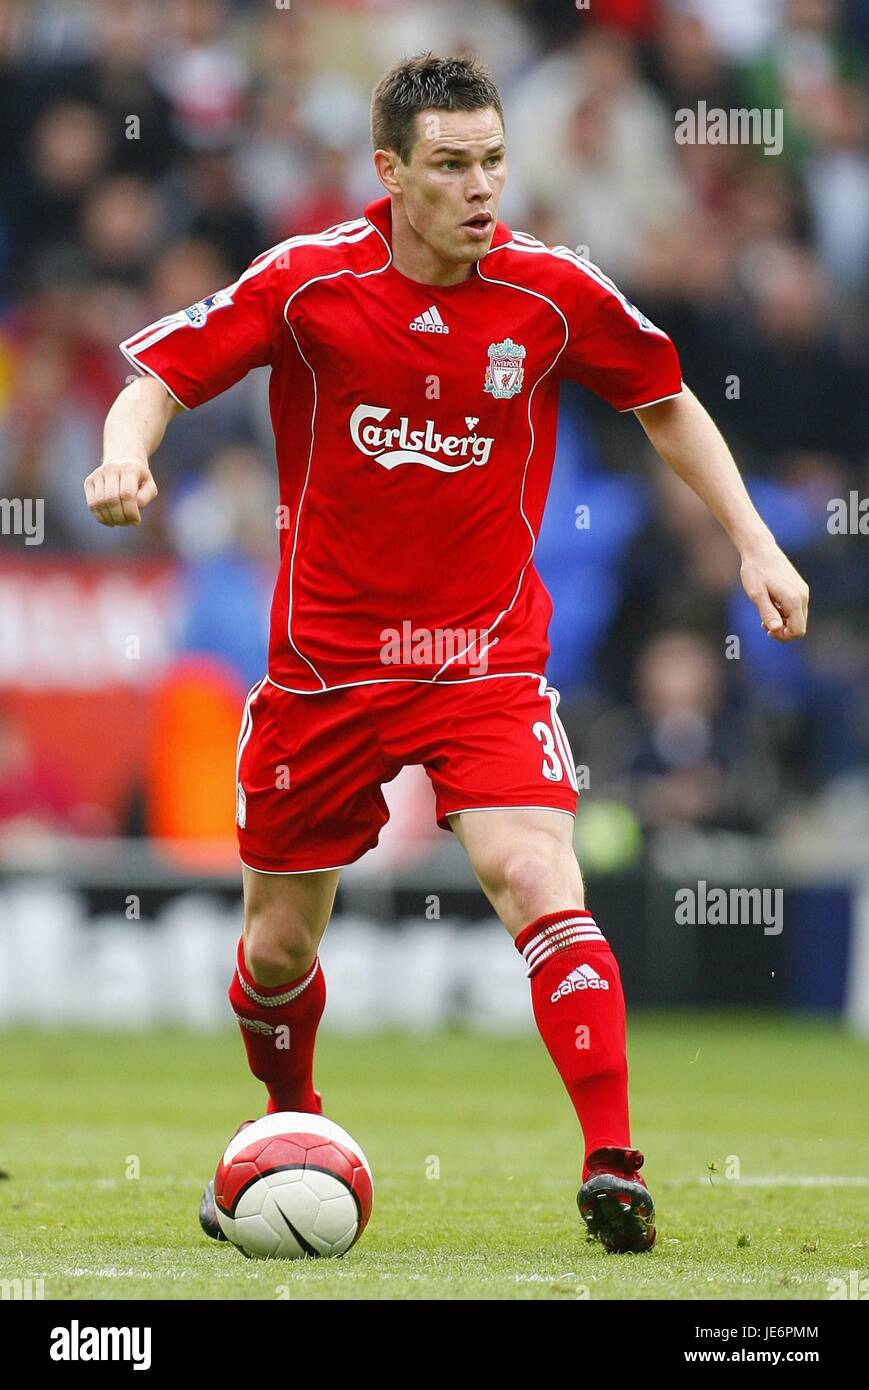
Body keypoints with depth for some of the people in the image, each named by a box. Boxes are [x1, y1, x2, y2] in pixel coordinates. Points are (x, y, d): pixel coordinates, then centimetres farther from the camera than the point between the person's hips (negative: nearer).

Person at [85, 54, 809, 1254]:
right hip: (325, 657, 1)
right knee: (280, 947, 11)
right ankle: (290, 1133, 41)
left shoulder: (554, 292, -7)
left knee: (537, 878, -24)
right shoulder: (306, 283, -11)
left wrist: (753, 543, 4)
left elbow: (666, 402, 9)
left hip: (487, 658, -1)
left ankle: (613, 1166, -23)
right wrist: (127, 451, -26)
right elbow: (165, 370, -4)